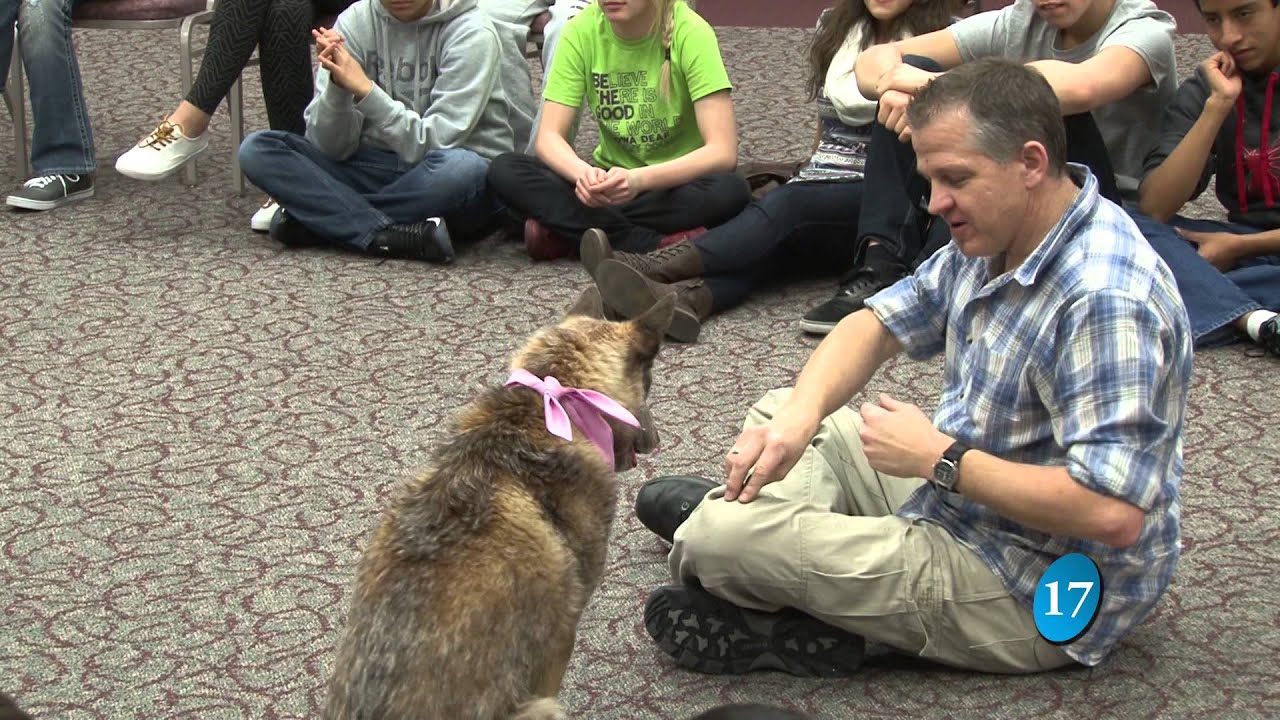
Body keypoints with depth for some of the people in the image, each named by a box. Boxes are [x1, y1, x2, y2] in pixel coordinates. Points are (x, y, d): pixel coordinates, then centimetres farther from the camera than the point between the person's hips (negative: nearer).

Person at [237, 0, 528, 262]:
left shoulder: (471, 33, -13)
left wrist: (365, 89, -28)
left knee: (458, 168, -39)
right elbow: (332, 148, -6)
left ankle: (315, 219, -21)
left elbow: (436, 144, -20)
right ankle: (390, 236, -27)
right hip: (377, 168, 4)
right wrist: (338, 85, -25)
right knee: (257, 149, -14)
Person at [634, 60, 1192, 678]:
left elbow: (1112, 514, -35)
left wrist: (937, 458, -25)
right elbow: (878, 324, 9)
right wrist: (800, 414, -12)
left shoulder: (1104, 300, -30)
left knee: (716, 537, -18)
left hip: (1031, 599, -10)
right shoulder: (992, 239, 1)